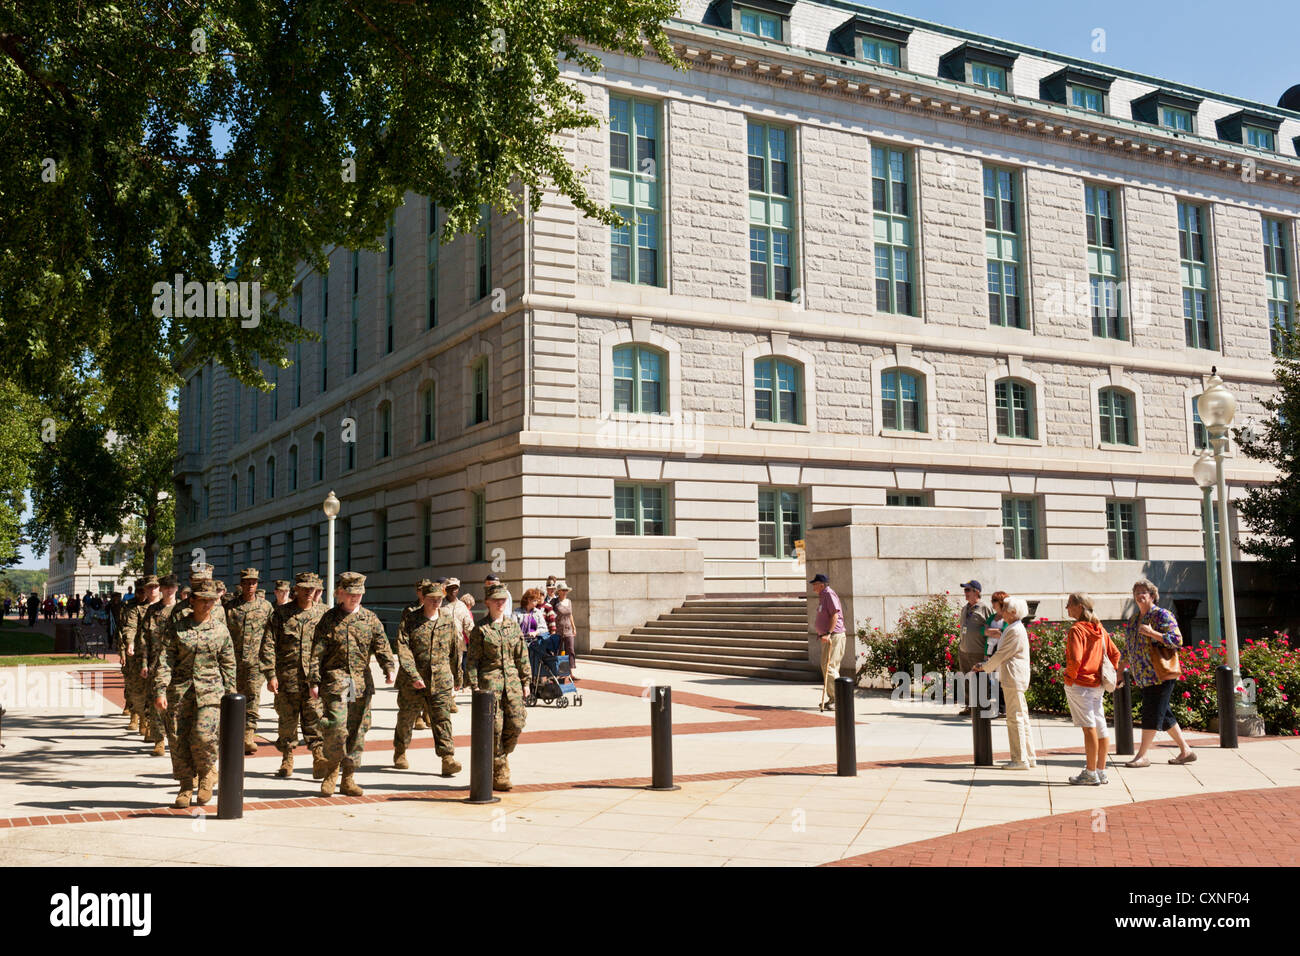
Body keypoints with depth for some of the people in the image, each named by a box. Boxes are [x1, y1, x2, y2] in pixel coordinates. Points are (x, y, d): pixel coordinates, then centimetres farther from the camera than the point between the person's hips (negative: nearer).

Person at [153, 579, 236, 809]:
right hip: (180, 688, 1)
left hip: (210, 689, -1)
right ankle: (186, 786, 16)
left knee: (203, 735, -16)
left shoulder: (220, 630, 6)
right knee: (180, 739, 1)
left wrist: (230, 697, 8)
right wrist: (160, 690, -11)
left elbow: (228, 665, 10)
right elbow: (165, 659, -1)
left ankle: (207, 773, 12)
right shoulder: (177, 627, 3)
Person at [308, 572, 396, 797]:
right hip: (334, 679, -3)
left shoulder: (370, 618, 9)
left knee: (357, 730, 6)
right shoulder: (329, 618, 1)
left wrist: (389, 667, -14)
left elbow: (382, 645, 4)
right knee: (336, 727, -15)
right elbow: (317, 652, -1)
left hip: (362, 683, 3)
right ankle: (330, 770, 8)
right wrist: (314, 681, -7)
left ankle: (348, 779, 16)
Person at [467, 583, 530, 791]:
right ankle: (499, 775, 7)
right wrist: (475, 686, -8)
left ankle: (501, 756, 25)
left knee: (516, 724, -3)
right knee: (494, 728, -5)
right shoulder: (480, 629, -2)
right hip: (489, 682, -4)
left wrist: (525, 680, 12)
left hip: (512, 681, 4)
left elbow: (522, 656, 15)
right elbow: (473, 660, -2)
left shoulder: (513, 626, 11)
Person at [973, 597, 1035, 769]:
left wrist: (984, 667, -1)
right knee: (1021, 718, 13)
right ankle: (1029, 757, 18)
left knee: (1015, 718, -7)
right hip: (1014, 679, 11)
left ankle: (1020, 760, -5)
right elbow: (1002, 654, 24)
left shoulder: (1016, 631, -16)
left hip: (1014, 679, -11)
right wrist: (985, 664, 16)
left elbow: (1001, 655, -14)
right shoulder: (1013, 629, 17)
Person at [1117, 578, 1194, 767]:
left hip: (1161, 673, -8)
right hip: (1144, 676, 8)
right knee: (1163, 715, 11)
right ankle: (1186, 751, 20)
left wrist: (1151, 633, -21)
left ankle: (1142, 755, -5)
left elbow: (1177, 640, -14)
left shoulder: (1162, 615, -5)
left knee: (1152, 713, -8)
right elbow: (1128, 649, 24)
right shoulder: (1133, 620, 17)